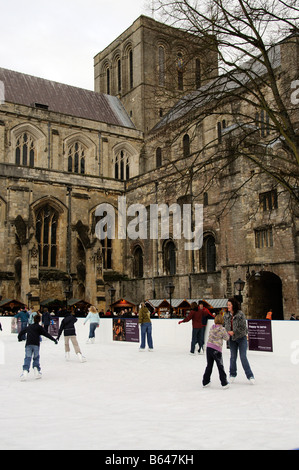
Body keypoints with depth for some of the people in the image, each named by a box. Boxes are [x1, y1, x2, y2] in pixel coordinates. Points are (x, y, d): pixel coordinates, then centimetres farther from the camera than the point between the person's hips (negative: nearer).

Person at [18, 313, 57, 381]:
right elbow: (46, 334, -1)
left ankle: (25, 371, -23)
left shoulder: (28, 327, 23)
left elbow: (21, 332, 36)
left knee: (27, 358, -3)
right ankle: (37, 372, 2)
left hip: (28, 345, 2)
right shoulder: (39, 327, 9)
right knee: (36, 358, 11)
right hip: (36, 345, -2)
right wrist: (54, 339, -2)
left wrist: (19, 338, 56)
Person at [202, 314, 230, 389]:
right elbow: (227, 338, 2)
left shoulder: (212, 328, 7)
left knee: (209, 365, 16)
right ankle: (224, 383, 11)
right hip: (216, 349, -5)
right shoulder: (222, 329, -8)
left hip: (209, 347, 5)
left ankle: (205, 382, 21)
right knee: (220, 366, 6)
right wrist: (227, 333, 22)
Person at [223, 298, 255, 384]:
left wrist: (234, 332, -20)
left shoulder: (240, 314, -16)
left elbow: (243, 327, -17)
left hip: (241, 338, -4)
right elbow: (225, 326, 10)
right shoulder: (226, 315, 0)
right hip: (232, 338, 4)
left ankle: (250, 376, 5)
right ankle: (232, 375, 24)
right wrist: (227, 332, -7)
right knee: (233, 357, 9)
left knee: (243, 357, -5)